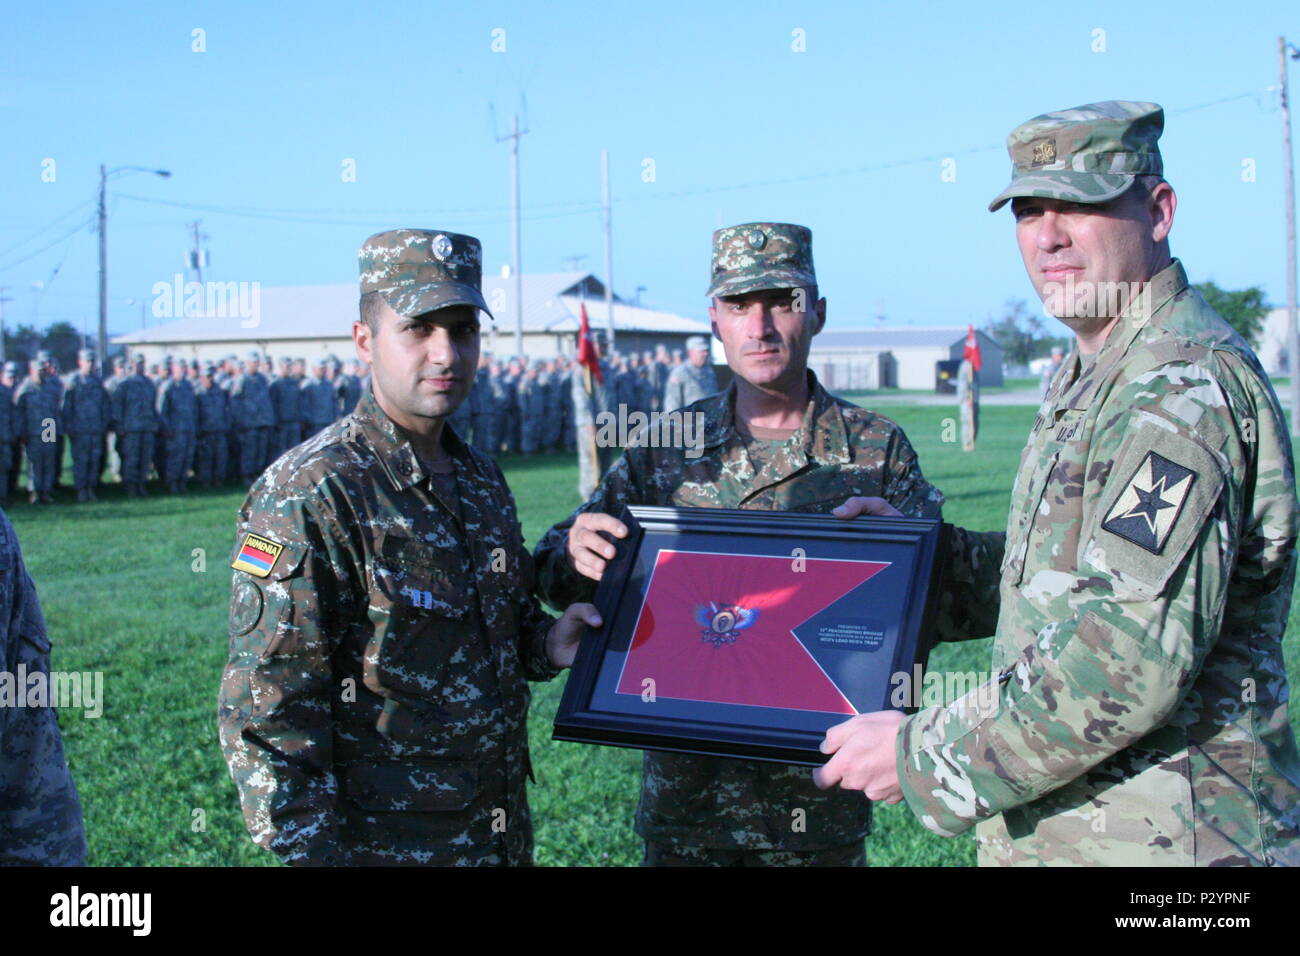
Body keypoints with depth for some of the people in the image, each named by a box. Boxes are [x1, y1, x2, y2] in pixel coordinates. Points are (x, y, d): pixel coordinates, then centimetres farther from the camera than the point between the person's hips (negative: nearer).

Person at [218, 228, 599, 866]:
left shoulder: (481, 476, 6)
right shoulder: (309, 495, -18)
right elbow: (264, 715, -19)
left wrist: (547, 642, -2)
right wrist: (313, 851, -20)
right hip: (381, 843, -7)